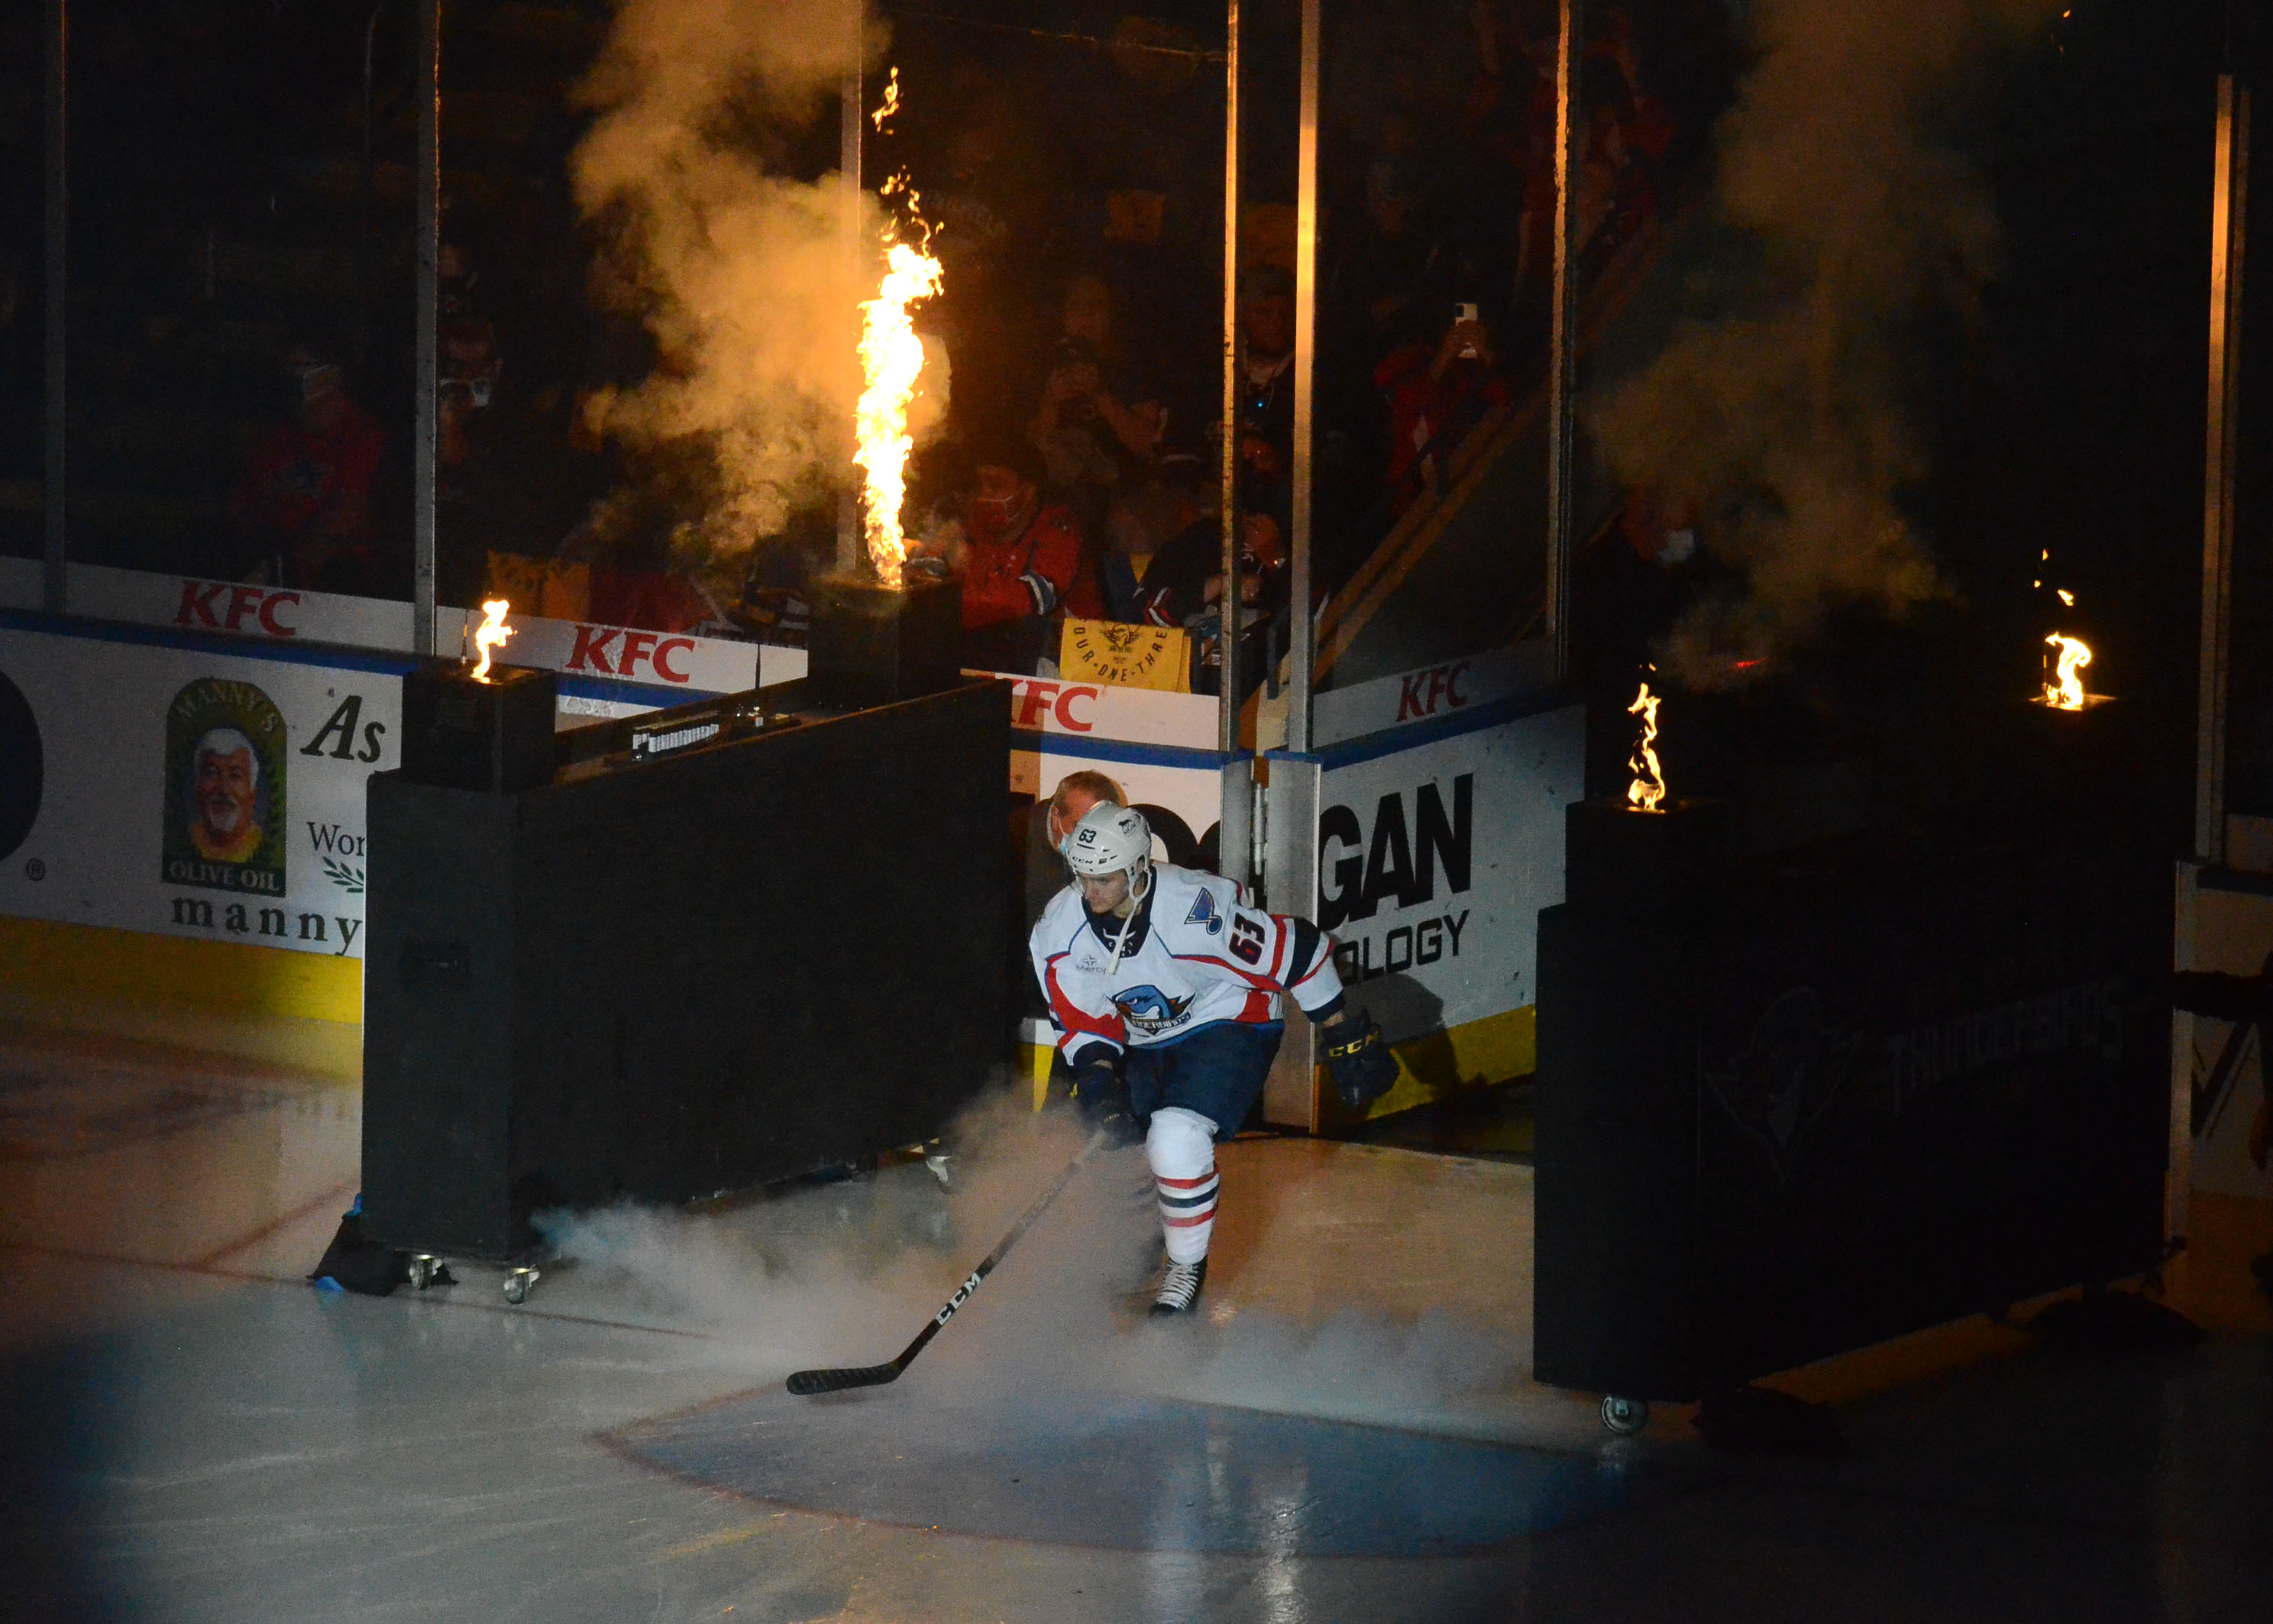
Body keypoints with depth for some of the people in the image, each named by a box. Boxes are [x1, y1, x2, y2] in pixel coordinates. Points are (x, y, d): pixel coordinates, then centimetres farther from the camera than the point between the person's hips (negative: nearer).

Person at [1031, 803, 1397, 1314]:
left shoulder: (1197, 908, -32)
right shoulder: (1058, 931, -17)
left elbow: (1301, 951, -21)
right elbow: (1082, 1023, -6)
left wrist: (1350, 1040, -12)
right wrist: (1101, 1091, -26)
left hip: (1227, 1028, -6)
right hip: (1141, 1047, 6)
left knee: (1175, 1136, -27)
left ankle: (1187, 1267, -6)